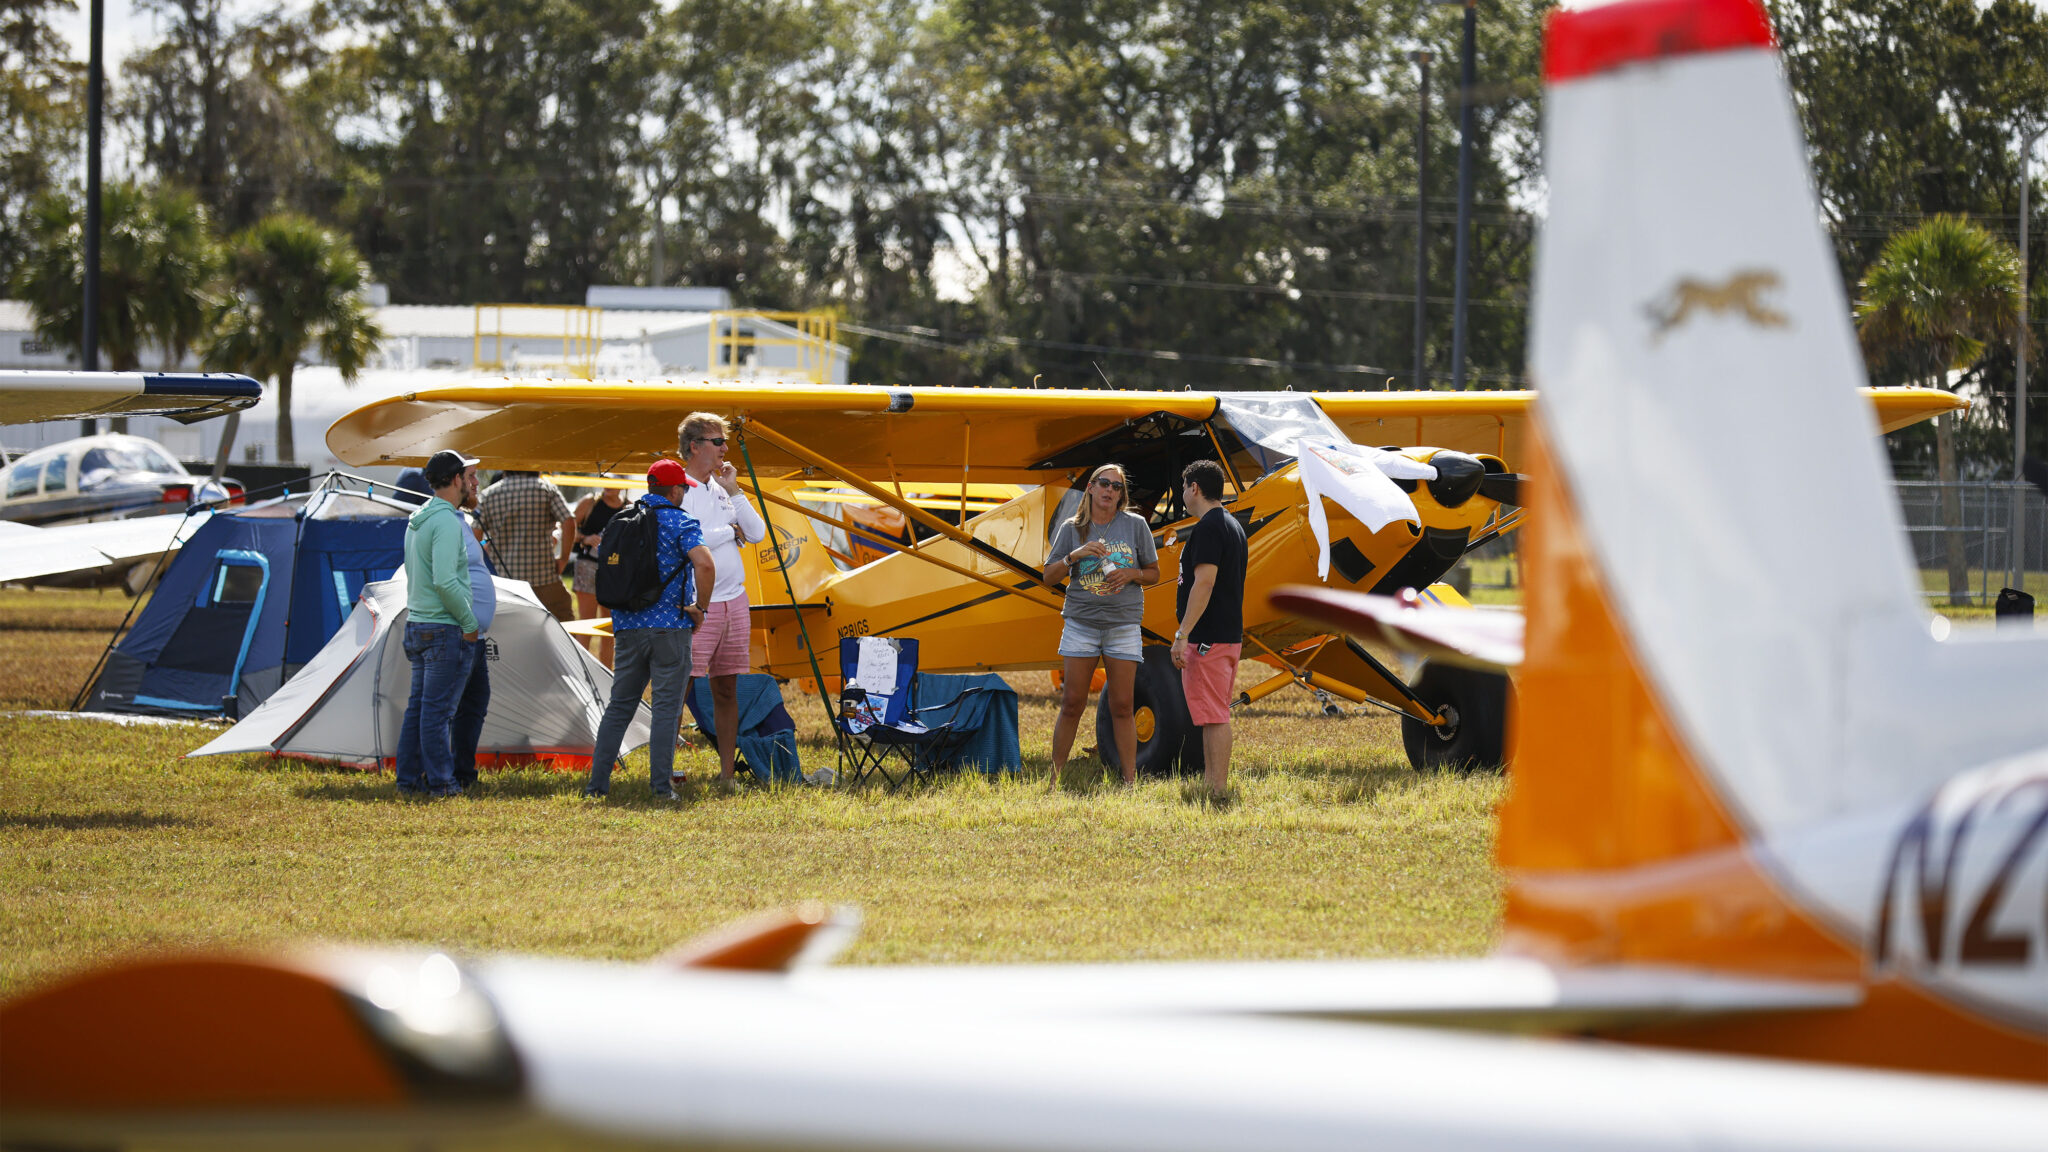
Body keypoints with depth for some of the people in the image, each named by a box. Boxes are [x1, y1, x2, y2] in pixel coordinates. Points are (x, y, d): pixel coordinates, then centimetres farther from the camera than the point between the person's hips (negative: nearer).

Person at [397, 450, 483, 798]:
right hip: (445, 629, -9)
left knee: (418, 706, 12)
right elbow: (445, 581, -25)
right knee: (437, 709, -5)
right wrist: (470, 623, -14)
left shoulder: (416, 521, 15)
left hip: (417, 625, 9)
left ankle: (409, 779, 14)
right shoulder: (447, 522, -17)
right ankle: (440, 782, -1)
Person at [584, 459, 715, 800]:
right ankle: (662, 786, -4)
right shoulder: (680, 522, -7)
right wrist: (700, 608, -9)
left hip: (629, 628, 5)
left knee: (619, 705, 11)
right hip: (670, 628, -5)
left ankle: (597, 782, 9)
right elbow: (704, 565, -22)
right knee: (667, 707, 0)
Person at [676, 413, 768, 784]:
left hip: (734, 602, 7)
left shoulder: (722, 489, 15)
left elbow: (757, 533, 10)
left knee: (727, 688, 9)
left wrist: (734, 492, 2)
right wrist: (731, 531, -6)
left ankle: (727, 772, 12)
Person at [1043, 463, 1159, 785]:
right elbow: (1049, 575, 3)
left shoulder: (1135, 525, 3)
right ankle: (1055, 779, 7)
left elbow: (1154, 573, 10)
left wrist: (1131, 574, -11)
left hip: (1123, 624, 0)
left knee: (1121, 707, 0)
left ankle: (1130, 782, 4)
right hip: (1081, 622, 0)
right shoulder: (1072, 528, 4)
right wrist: (1075, 555, -14)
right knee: (1072, 704, -1)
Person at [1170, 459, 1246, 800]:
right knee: (1213, 716, 15)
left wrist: (1182, 634, -23)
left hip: (1207, 639, -10)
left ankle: (1219, 790, -11)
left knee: (1214, 715, -10)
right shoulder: (1233, 526, 18)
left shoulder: (1208, 528, -14)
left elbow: (1205, 582, -23)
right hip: (1229, 635, 10)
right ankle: (1210, 783, 19)